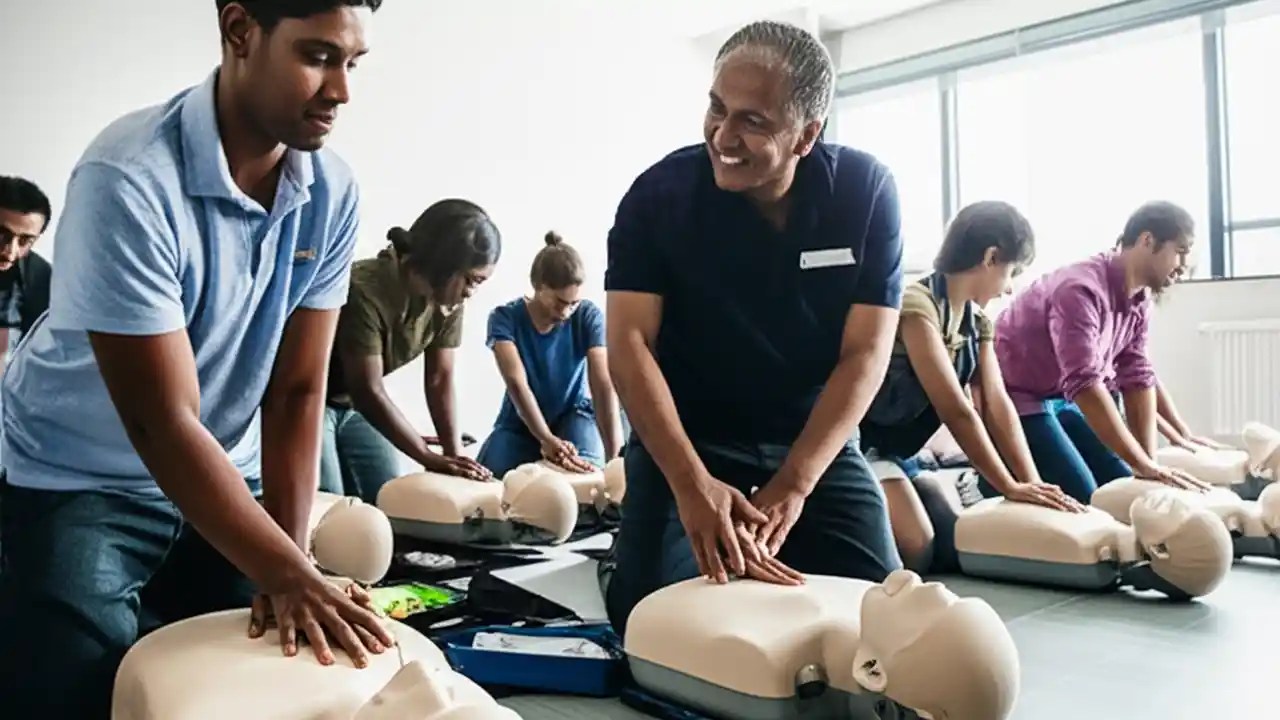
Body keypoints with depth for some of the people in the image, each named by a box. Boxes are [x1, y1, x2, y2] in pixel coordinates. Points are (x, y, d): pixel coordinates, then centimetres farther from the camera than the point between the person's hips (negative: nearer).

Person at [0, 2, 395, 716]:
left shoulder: (334, 193, -13)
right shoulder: (130, 178, -28)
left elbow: (299, 391, -11)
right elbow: (161, 423, -27)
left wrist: (289, 570, -17)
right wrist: (293, 575, -28)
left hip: (224, 477, 5)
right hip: (75, 482, -4)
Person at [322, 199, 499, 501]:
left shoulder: (448, 301, -12)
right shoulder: (365, 291, -32)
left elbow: (440, 379, -8)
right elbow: (367, 392, -28)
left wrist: (455, 454, -18)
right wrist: (431, 459, -29)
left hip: (354, 406, 7)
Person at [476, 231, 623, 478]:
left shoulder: (589, 316, -18)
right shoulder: (505, 317, -19)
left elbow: (604, 385, -27)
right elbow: (517, 383, -32)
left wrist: (614, 456, -38)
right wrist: (547, 439, -48)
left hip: (573, 413, 0)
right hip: (520, 421, 1)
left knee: (586, 474, -29)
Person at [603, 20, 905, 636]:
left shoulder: (867, 192, -11)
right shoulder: (660, 194, -14)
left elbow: (866, 353, -12)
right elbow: (630, 344, -19)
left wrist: (792, 486, -23)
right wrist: (692, 484, -32)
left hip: (818, 446, 2)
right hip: (687, 443, -1)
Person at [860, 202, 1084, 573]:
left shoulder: (977, 322, 7)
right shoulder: (917, 307, -23)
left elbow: (998, 404, -3)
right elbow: (955, 410, -26)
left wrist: (1034, 483, -13)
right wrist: (1011, 487, -24)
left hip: (900, 455, 9)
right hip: (862, 447, -9)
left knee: (957, 546, 1)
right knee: (916, 552, -21)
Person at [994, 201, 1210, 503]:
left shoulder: (1140, 300, 0)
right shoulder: (1082, 289, -28)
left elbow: (1137, 378, 0)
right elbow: (1085, 384, -34)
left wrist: (1151, 464, -7)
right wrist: (1145, 466, -33)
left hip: (1063, 398, 9)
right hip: (1017, 397, -9)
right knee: (1082, 499, -15)